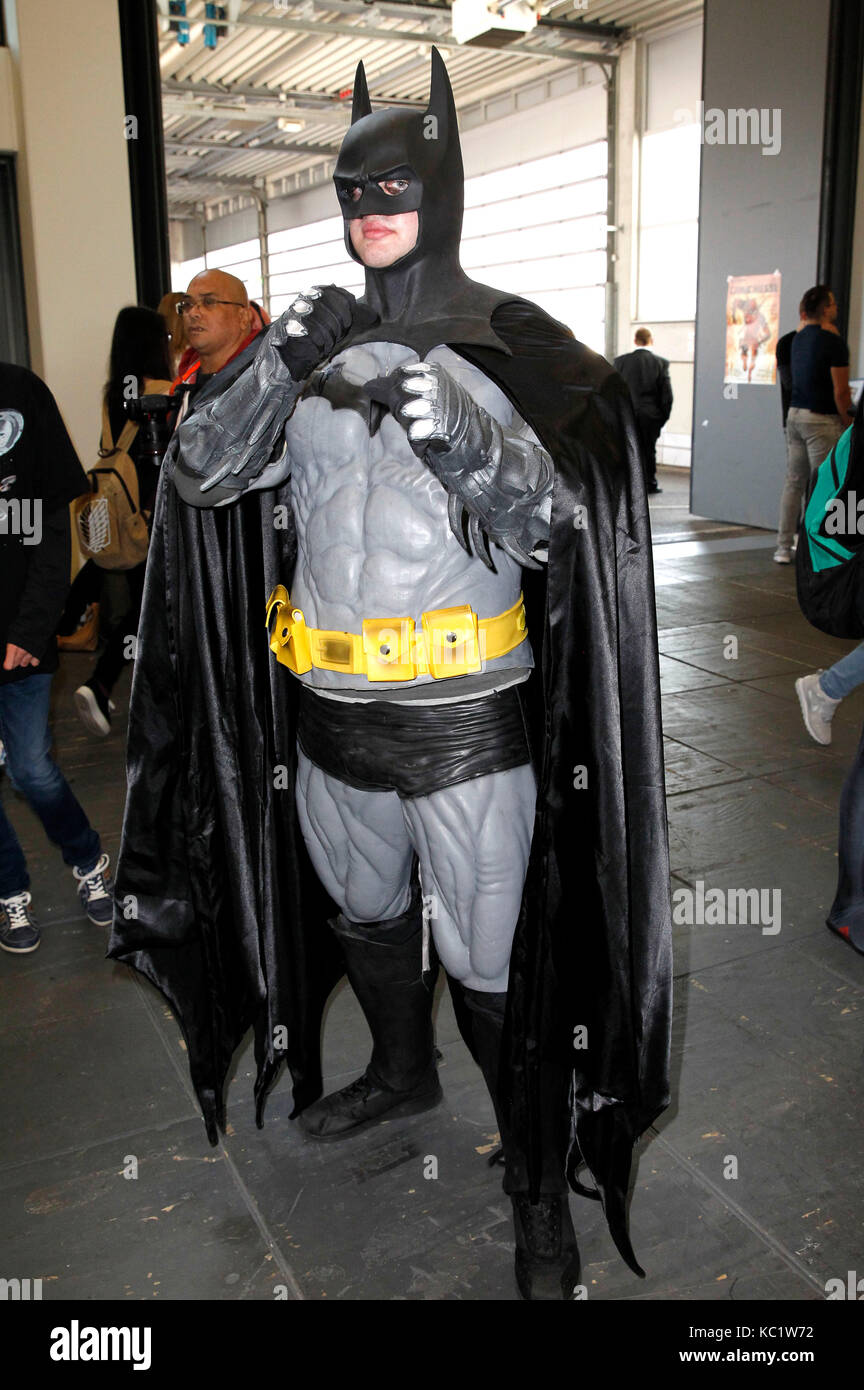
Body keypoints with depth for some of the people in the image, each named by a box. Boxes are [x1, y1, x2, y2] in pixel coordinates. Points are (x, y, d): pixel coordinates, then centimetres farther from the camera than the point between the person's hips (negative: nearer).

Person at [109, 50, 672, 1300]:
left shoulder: (512, 347, -6)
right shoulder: (315, 340, 7)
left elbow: (559, 528, -12)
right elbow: (198, 474, 1)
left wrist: (468, 445, -30)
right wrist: (273, 371, -17)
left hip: (467, 722, -5)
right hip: (328, 713, 5)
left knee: (496, 964, 2)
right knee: (361, 911, 24)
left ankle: (541, 1184, 25)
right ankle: (403, 1073, 51)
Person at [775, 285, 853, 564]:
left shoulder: (799, 338, 11)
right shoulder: (833, 342, -13)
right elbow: (840, 391, -14)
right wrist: (847, 423, -4)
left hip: (795, 414, 7)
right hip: (821, 419, -7)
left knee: (794, 483, 10)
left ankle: (784, 547, 11)